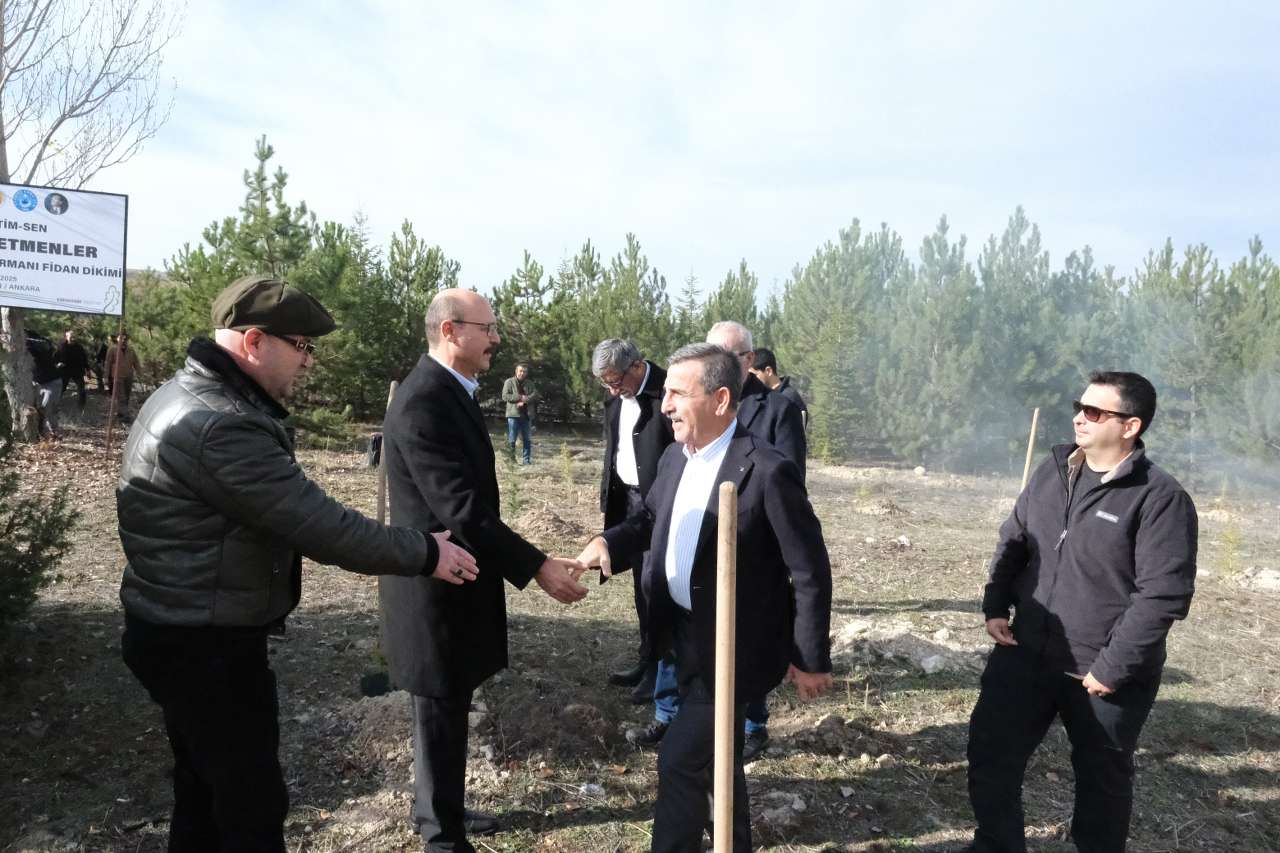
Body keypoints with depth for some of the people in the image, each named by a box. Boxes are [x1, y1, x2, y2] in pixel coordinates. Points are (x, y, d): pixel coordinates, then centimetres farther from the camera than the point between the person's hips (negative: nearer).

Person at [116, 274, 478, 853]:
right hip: (207, 646, -10)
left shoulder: (193, 394, 7)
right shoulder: (220, 424, -28)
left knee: (206, 789, 23)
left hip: (187, 632, 10)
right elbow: (320, 524, -28)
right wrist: (424, 554, -18)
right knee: (253, 803, 5)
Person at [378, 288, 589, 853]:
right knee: (441, 713, 7)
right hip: (436, 588, -10)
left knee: (447, 709, 22)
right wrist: (537, 568, -27)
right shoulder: (423, 402, -24)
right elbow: (461, 509, -29)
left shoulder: (450, 392, 9)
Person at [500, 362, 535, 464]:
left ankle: (527, 460, 17)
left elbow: (534, 395, -1)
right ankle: (511, 460, 2)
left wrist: (524, 401, -18)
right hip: (513, 415, -4)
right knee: (511, 440, -4)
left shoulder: (528, 384, 13)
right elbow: (505, 396, -10)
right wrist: (521, 397, -14)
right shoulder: (509, 382, 1)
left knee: (527, 439, 9)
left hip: (525, 415, 5)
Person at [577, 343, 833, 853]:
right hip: (686, 634, 8)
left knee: (680, 759, -2)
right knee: (717, 752, 23)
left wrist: (812, 660, -12)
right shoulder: (674, 458, 0)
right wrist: (608, 540, -4)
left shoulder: (767, 472, -23)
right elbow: (652, 518, 17)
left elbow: (810, 572, -18)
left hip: (731, 644, -8)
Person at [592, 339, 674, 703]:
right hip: (628, 500, 7)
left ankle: (661, 666, 15)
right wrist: (608, 497, 11)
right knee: (642, 586, 16)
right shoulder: (615, 400, 7)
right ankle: (647, 660, 28)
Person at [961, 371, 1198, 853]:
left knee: (1103, 778, 15)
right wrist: (996, 605, 2)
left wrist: (1113, 667, -18)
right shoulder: (1052, 472, 4)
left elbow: (1164, 594, -18)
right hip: (1026, 653, 5)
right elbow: (1013, 541, 13)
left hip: (1106, 676, -5)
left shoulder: (1160, 498, -15)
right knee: (990, 755, 8)